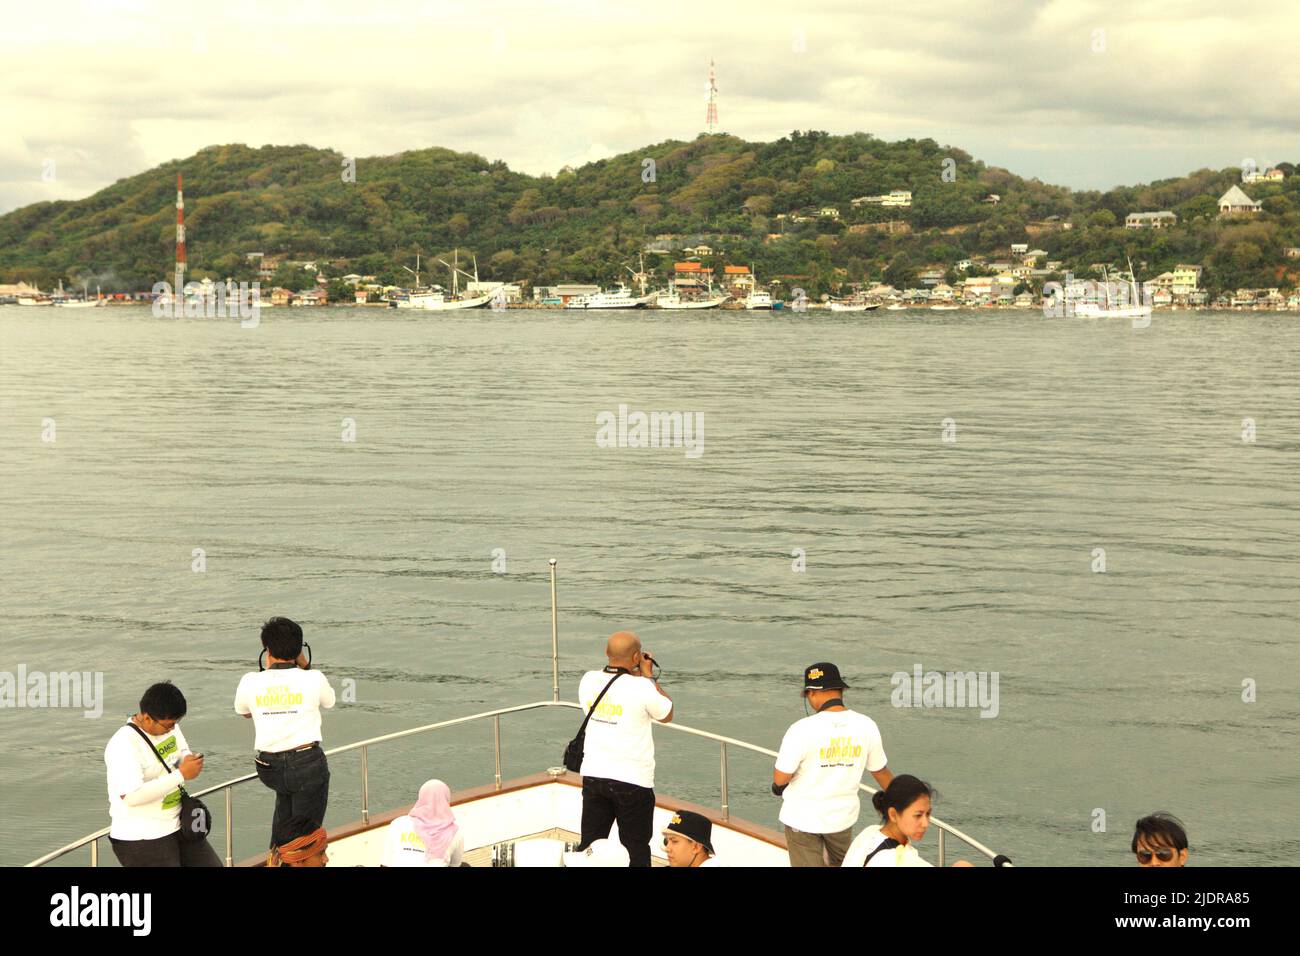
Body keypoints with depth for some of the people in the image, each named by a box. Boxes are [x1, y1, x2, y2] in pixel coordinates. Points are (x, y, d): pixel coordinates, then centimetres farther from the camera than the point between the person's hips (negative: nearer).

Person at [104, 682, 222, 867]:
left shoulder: (169, 725, 1)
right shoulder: (124, 744, -23)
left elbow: (183, 752, 19)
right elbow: (131, 796, -30)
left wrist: (189, 761, -8)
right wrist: (181, 774, -29)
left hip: (178, 825, 8)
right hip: (141, 839, -8)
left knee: (211, 865, 9)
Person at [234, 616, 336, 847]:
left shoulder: (250, 682, -4)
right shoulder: (312, 679, -8)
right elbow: (329, 701, 15)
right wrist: (305, 666, 11)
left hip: (270, 767, 4)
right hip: (308, 764, -4)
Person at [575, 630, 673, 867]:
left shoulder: (588, 680, -3)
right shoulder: (642, 687, -18)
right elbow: (667, 715, 0)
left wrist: (636, 676, 15)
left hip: (593, 776, 4)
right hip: (632, 781, -4)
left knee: (589, 848, 12)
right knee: (636, 852, 8)